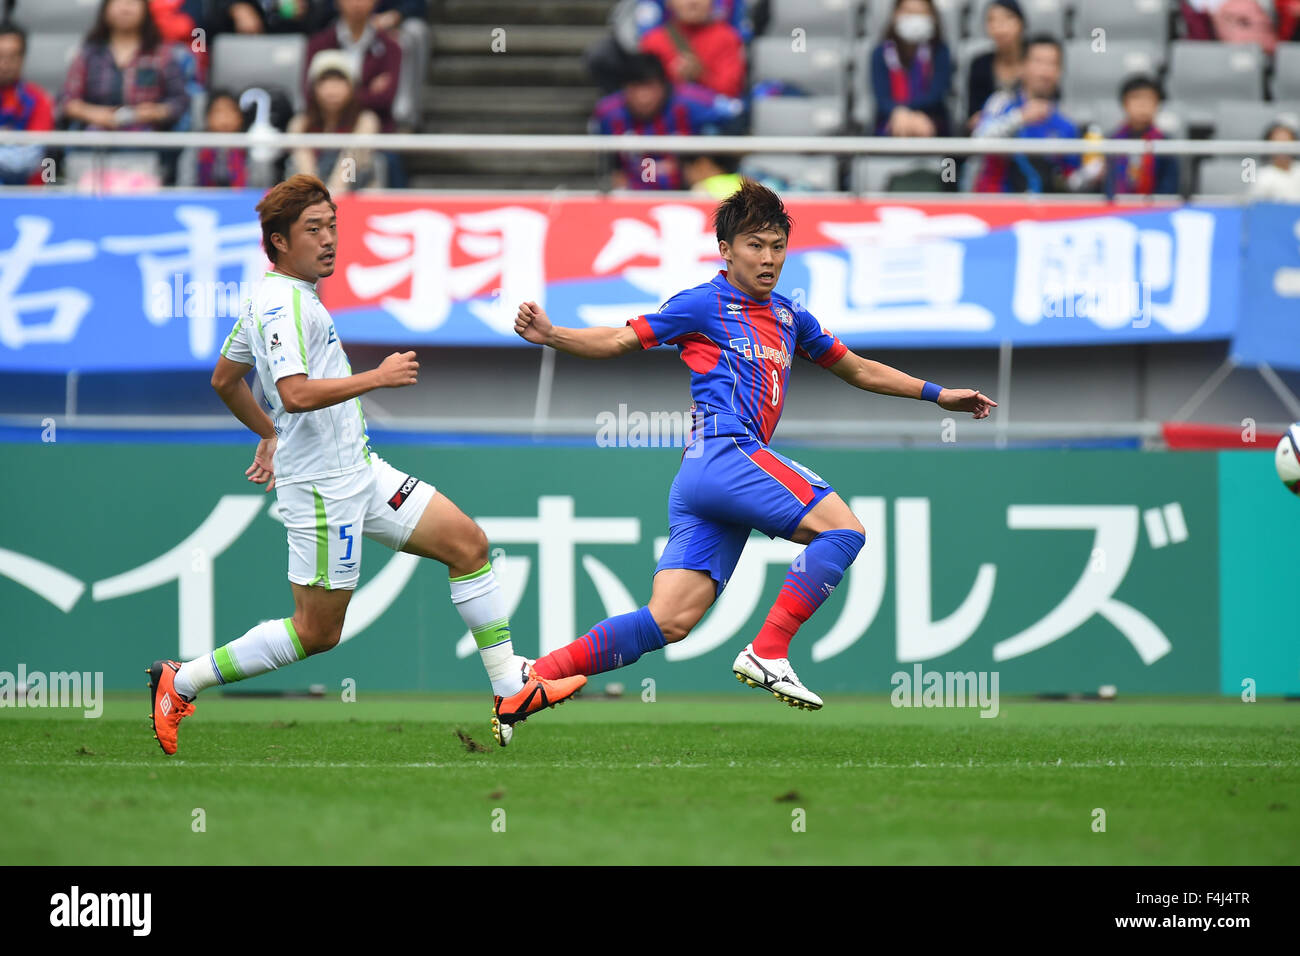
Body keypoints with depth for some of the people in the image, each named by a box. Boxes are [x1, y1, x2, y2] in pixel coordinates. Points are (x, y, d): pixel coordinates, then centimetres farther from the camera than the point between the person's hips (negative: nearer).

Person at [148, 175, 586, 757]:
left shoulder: (268, 298, 13)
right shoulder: (283, 304, -19)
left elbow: (225, 380, 24)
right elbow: (295, 394, -32)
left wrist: (268, 433, 35)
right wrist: (378, 377, -25)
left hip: (359, 471, 10)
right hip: (322, 487, -10)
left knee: (468, 543, 5)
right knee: (317, 633, -4)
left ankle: (511, 692, 6)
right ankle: (181, 683, 8)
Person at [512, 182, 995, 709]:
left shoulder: (787, 316, 24)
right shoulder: (703, 304, 3)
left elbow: (858, 369, 34)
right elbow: (618, 341, 2)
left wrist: (938, 394, 31)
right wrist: (551, 335, -14)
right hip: (724, 452, -8)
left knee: (670, 621, -4)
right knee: (843, 528, -15)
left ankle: (533, 677, -8)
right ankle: (767, 654, -19)